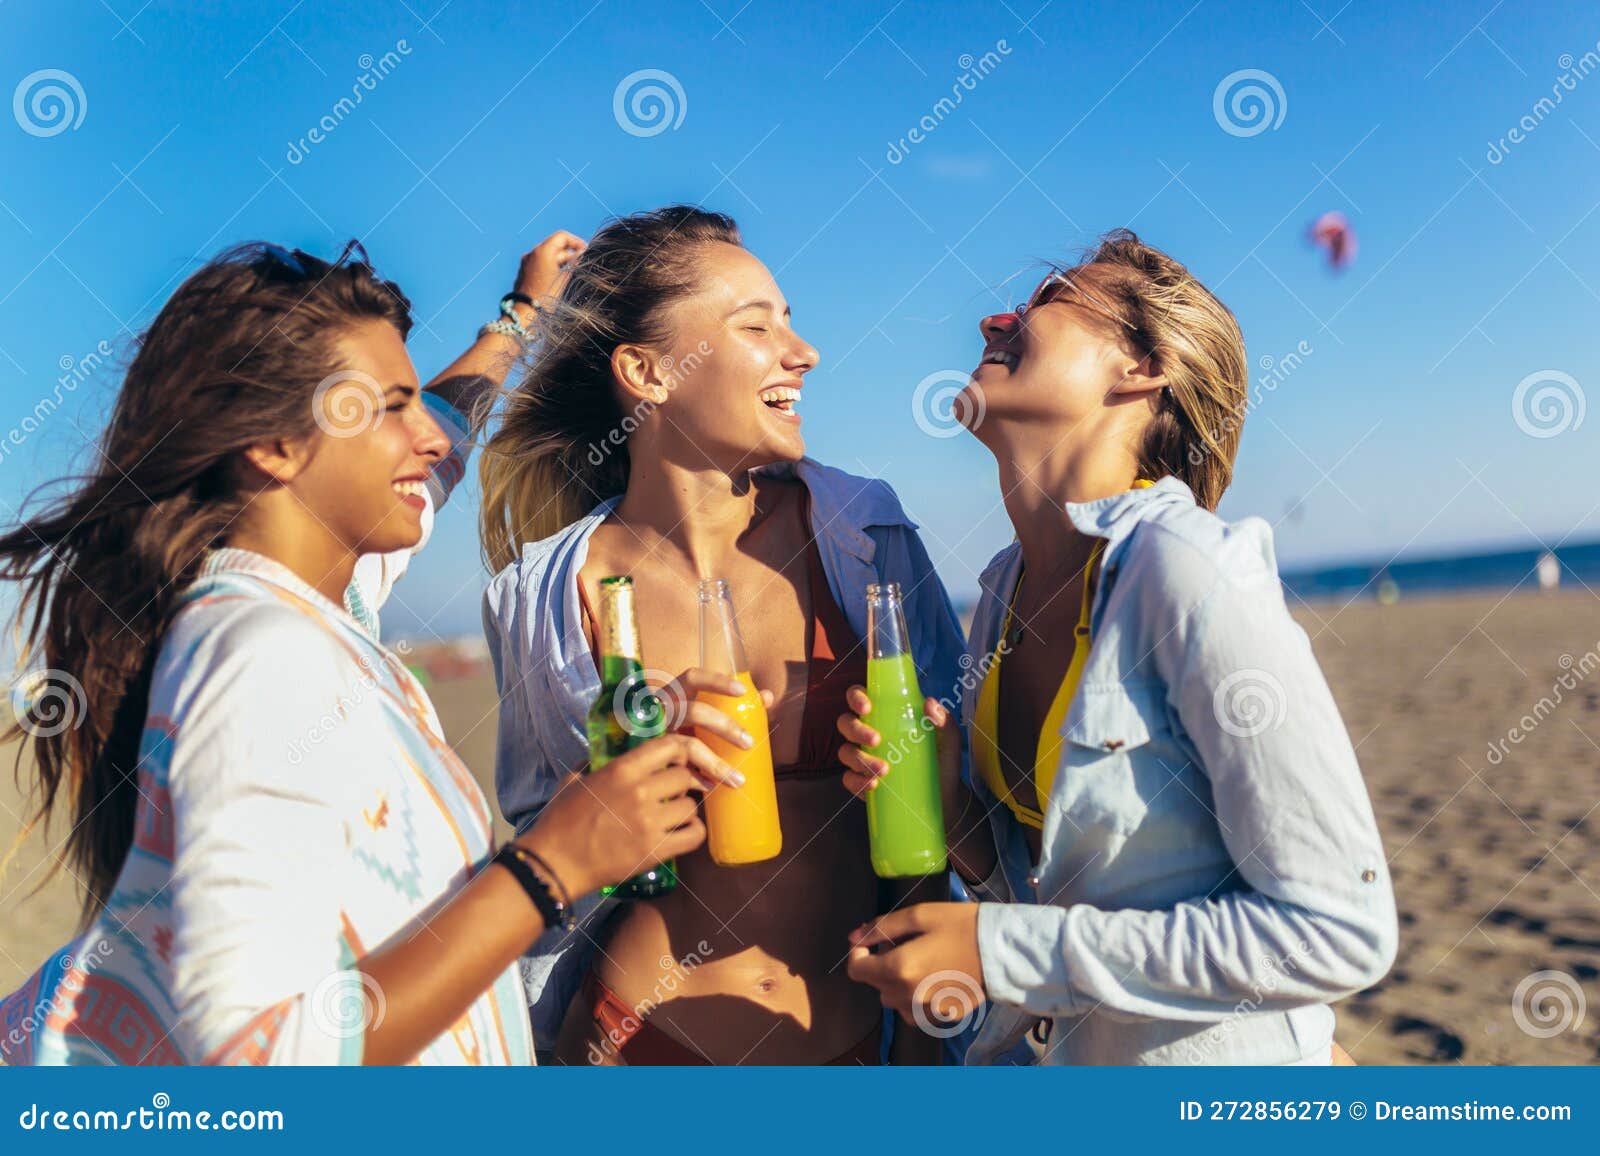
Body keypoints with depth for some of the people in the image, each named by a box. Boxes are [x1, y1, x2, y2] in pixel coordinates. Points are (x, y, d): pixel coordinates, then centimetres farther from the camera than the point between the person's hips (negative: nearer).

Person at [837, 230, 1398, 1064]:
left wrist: (1003, 951, -24)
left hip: (1206, 1054, -6)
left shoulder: (1189, 572, -23)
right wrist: (947, 801, -13)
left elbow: (1341, 932, -25)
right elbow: (1030, 873, 7)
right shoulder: (1009, 586, -2)